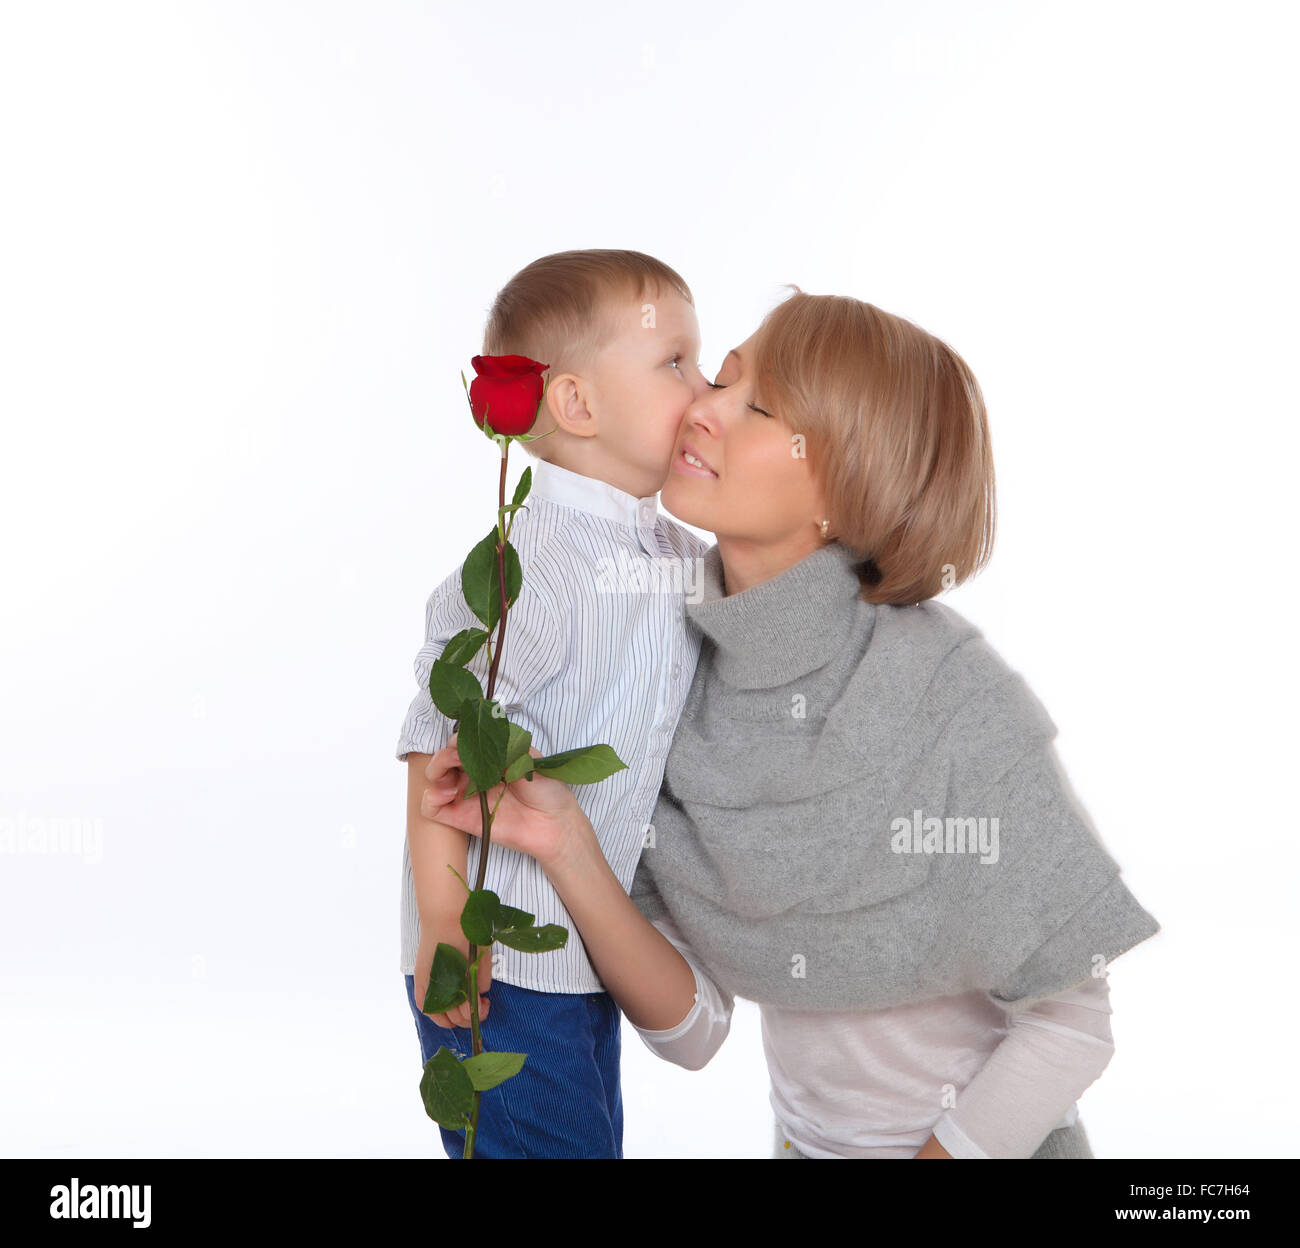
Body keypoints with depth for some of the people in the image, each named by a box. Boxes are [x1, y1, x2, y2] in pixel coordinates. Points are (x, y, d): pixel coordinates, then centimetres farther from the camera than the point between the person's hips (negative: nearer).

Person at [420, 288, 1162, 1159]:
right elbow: (695, 1025, -9)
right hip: (807, 1134, 3)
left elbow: (1073, 1024, -15)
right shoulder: (678, 678, -10)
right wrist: (566, 849, -22)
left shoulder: (951, 694, -23)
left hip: (985, 1142, -3)